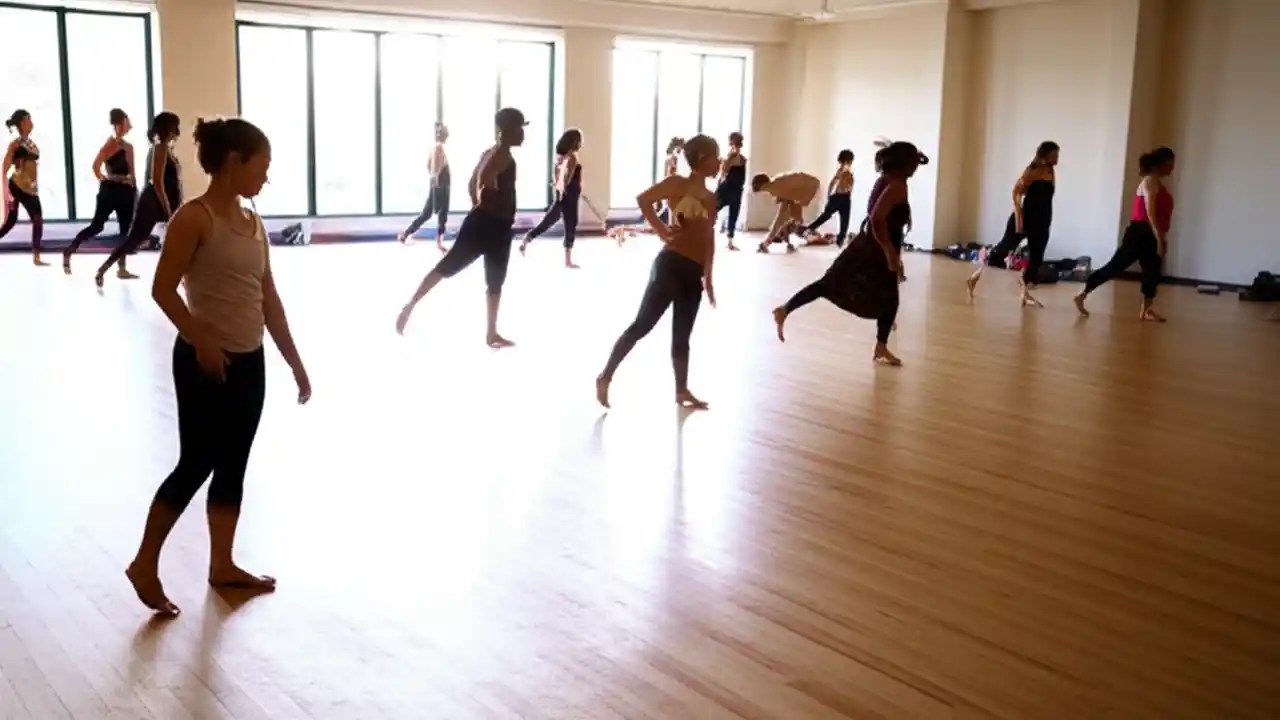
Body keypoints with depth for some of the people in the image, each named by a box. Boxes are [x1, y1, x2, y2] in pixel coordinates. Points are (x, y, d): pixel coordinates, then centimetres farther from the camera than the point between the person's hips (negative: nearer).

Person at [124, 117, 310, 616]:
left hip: (249, 362, 8)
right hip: (206, 363, -7)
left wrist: (295, 363, 12)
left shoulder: (253, 223, 10)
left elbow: (269, 299, 13)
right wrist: (200, 341, -24)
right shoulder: (194, 218, -12)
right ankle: (145, 564, 14)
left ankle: (222, 565, 25)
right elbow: (163, 289, -16)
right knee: (196, 464, -2)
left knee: (233, 467, 13)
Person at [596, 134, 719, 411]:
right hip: (671, 264, -7)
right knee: (642, 324, -5)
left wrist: (708, 276, 17)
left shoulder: (711, 197, 15)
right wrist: (662, 231, -18)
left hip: (694, 273, 7)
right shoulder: (677, 184, -5)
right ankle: (605, 377, 4)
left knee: (682, 335, 13)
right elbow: (644, 199, -19)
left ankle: (682, 391, 22)